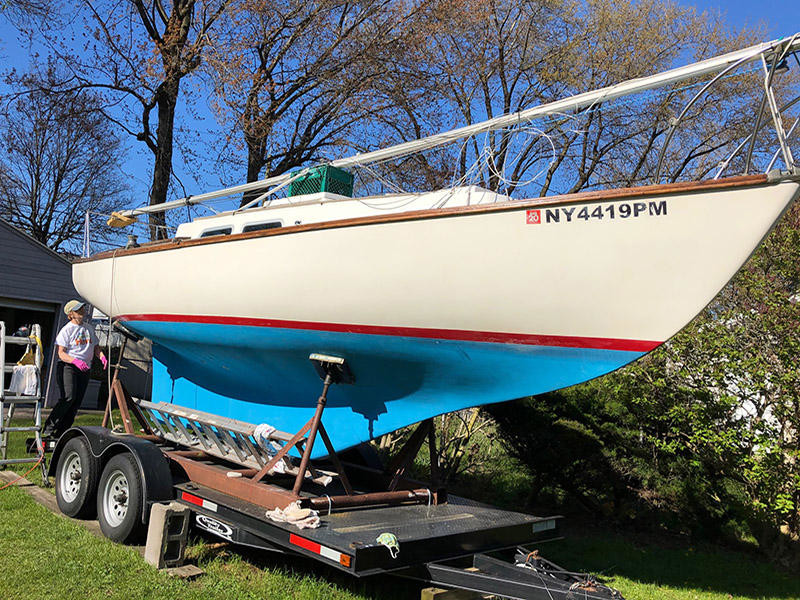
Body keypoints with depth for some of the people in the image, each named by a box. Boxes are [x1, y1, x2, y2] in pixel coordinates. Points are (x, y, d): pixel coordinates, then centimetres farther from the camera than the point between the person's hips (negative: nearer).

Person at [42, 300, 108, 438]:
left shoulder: (89, 328, 15)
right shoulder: (66, 330, -4)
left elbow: (95, 347, 21)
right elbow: (61, 353, -10)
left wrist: (102, 357, -1)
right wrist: (76, 361, -27)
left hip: (84, 369, 6)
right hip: (67, 366, -6)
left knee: (76, 402, 3)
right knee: (68, 397, -21)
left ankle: (61, 433, 10)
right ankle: (48, 428, -12)